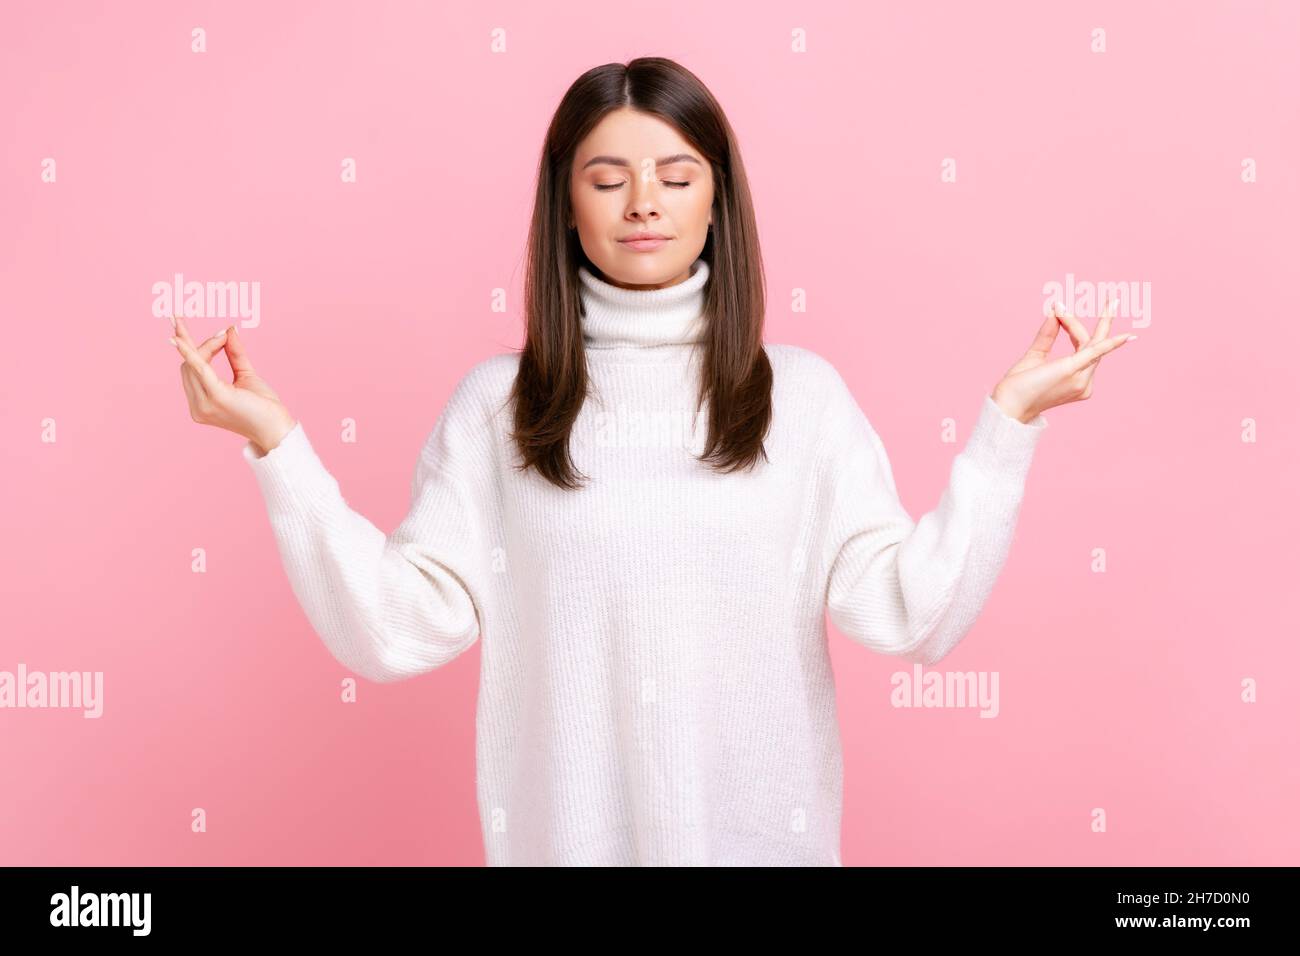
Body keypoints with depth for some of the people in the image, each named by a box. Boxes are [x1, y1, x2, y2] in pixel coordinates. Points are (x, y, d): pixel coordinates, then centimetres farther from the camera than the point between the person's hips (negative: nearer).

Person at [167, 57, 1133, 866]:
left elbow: (910, 612, -7)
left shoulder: (802, 393, -2)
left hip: (758, 826, 1)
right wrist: (275, 442, -13)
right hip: (562, 826, 0)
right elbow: (396, 627, -8)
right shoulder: (497, 402, -2)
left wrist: (1007, 422, -12)